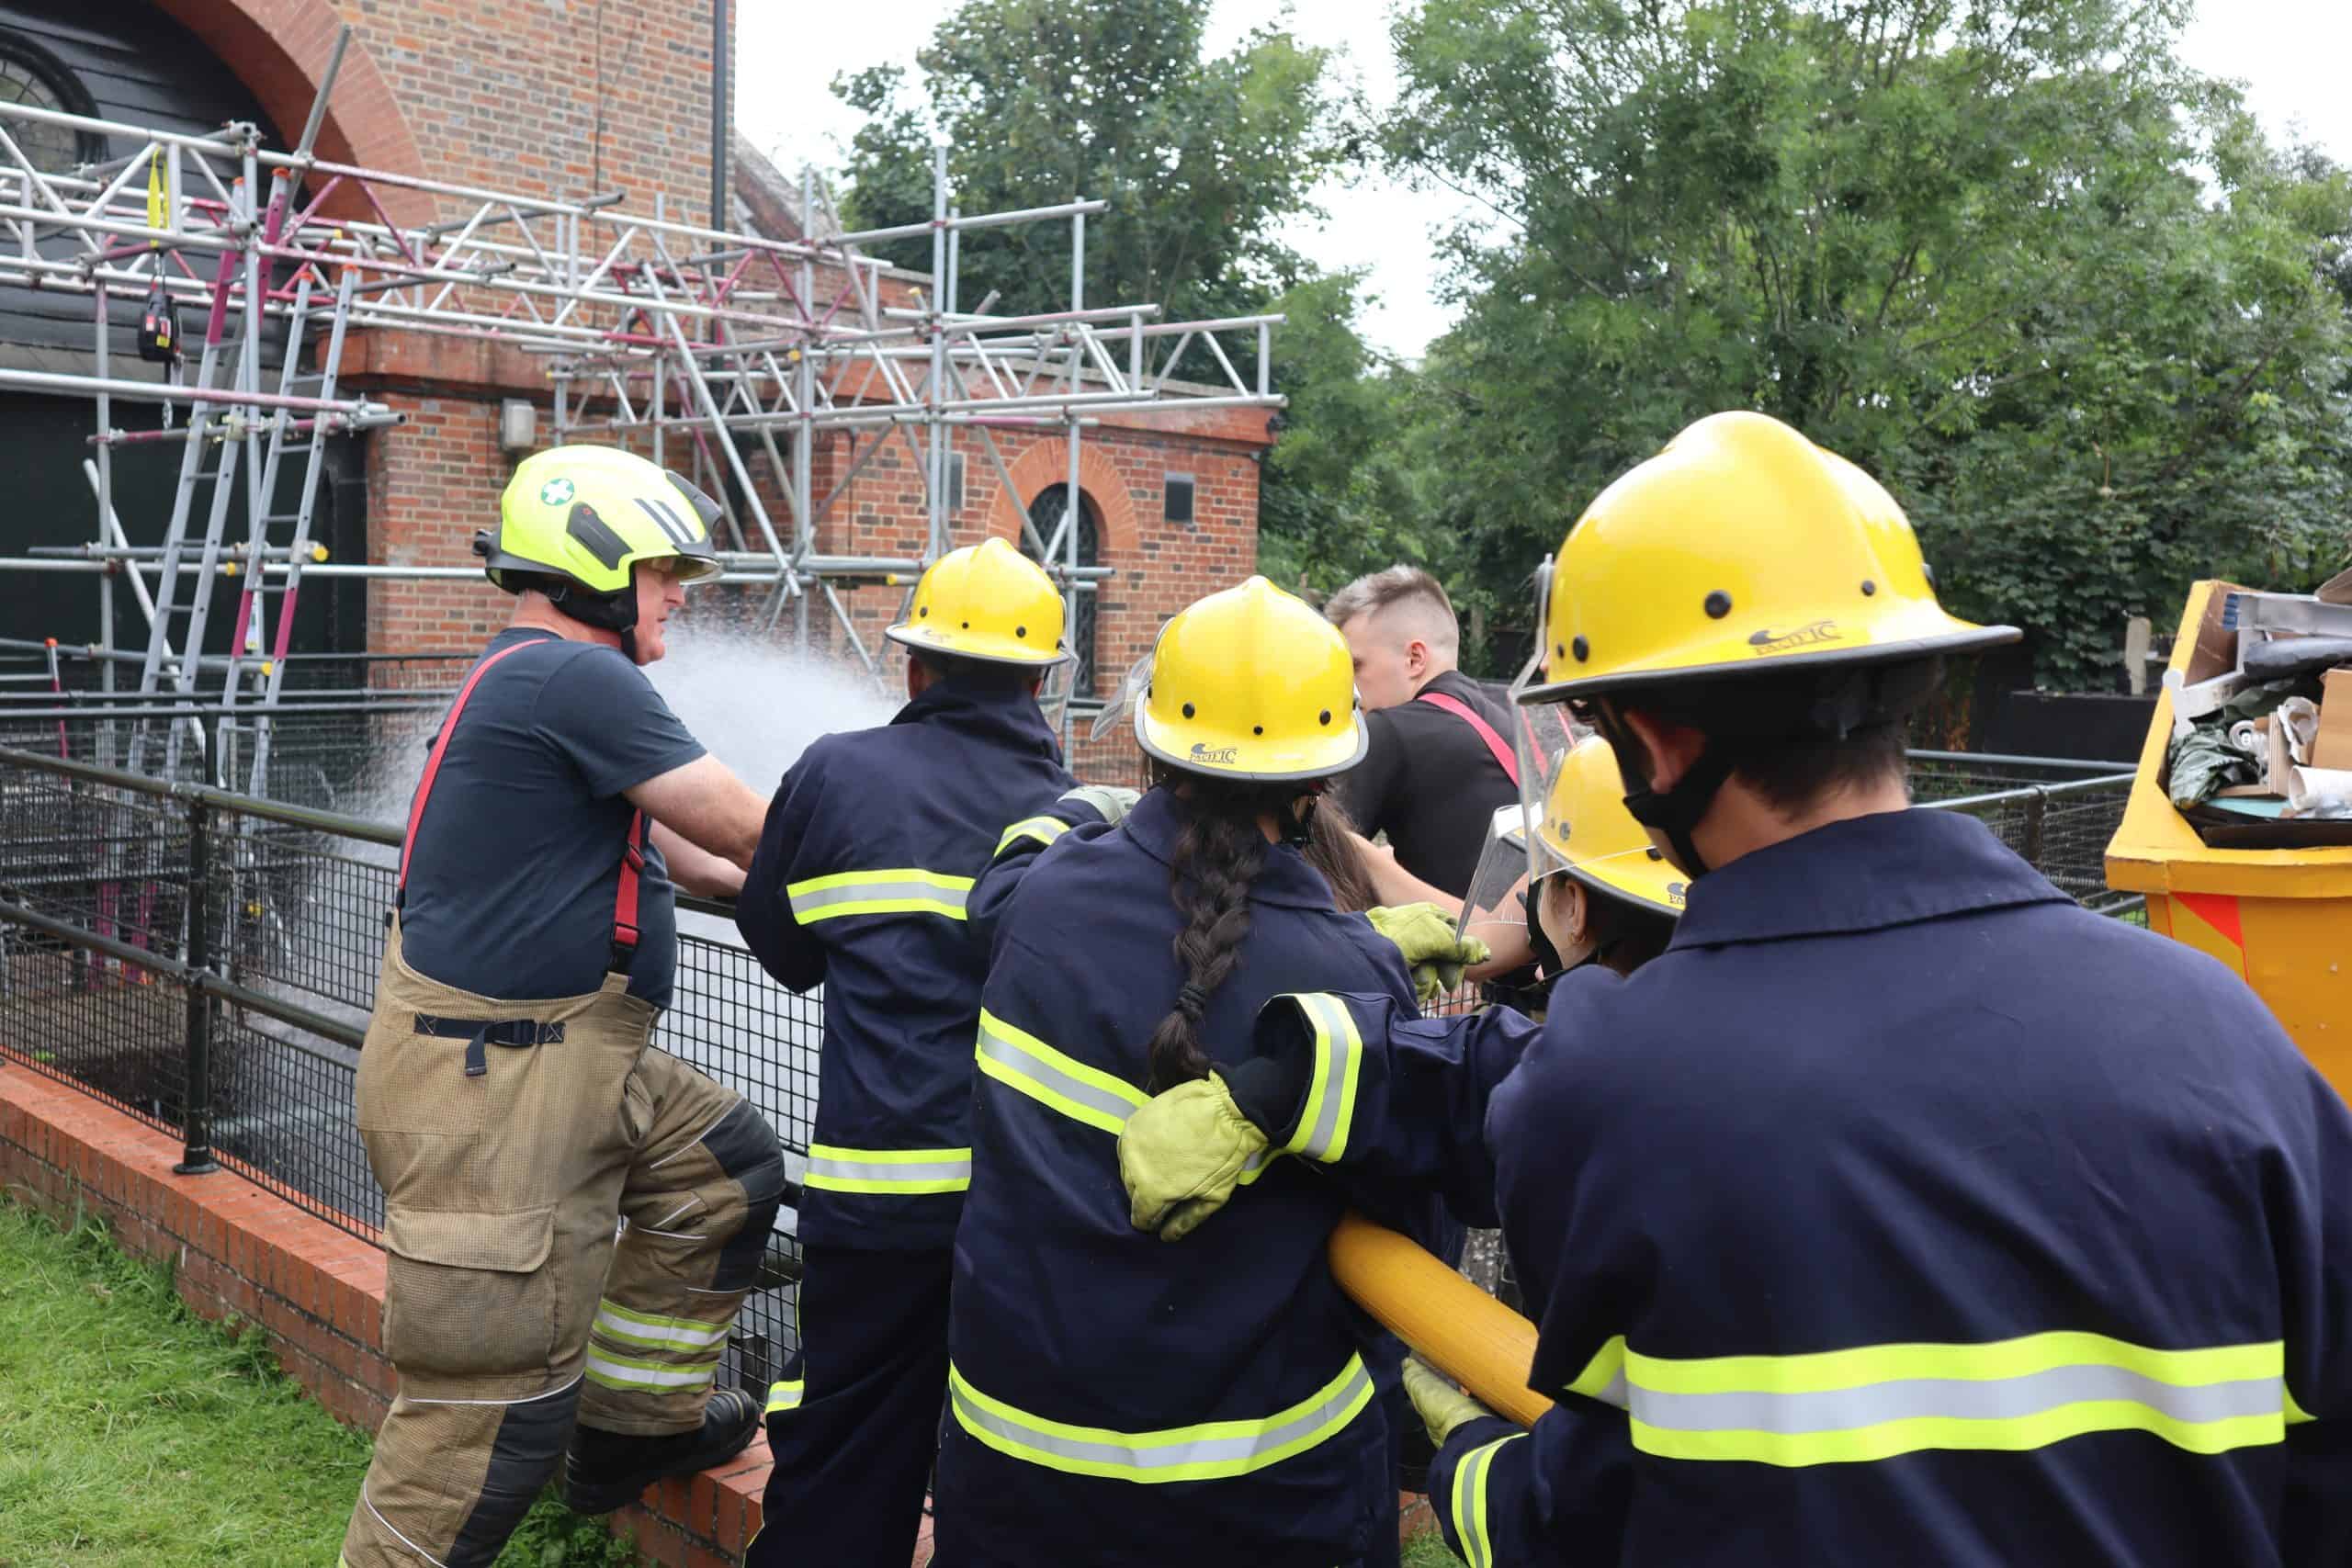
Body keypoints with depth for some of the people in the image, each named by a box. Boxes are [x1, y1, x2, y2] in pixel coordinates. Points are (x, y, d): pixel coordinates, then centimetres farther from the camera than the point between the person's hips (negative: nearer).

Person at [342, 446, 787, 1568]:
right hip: (488, 1086, -11)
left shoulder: (535, 679, 14)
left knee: (729, 1165, 19)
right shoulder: (573, 676, -19)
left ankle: (639, 1419, 31)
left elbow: (670, 850, 17)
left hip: (561, 1056, 11)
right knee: (496, 1399, -2)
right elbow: (749, 832, -16)